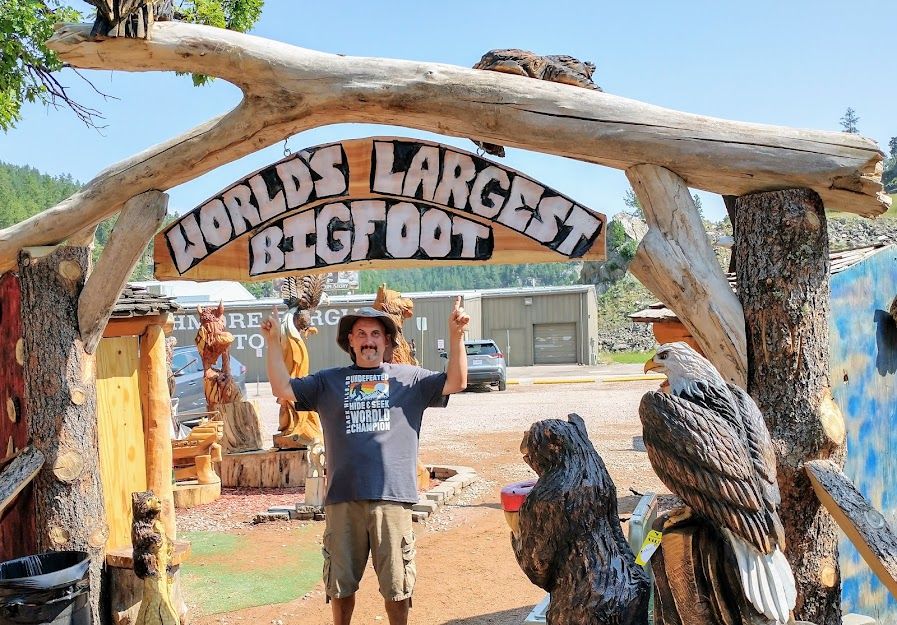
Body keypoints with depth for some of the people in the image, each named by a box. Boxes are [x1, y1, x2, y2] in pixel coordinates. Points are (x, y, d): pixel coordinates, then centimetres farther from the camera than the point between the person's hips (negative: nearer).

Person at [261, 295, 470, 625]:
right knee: (340, 583, 15)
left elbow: (455, 382, -2)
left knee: (396, 583, 10)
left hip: (392, 497, -1)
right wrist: (273, 341, -4)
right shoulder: (328, 381, 11)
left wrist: (456, 335, -14)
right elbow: (283, 389, 3)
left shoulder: (409, 377, 7)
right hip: (342, 498, 2)